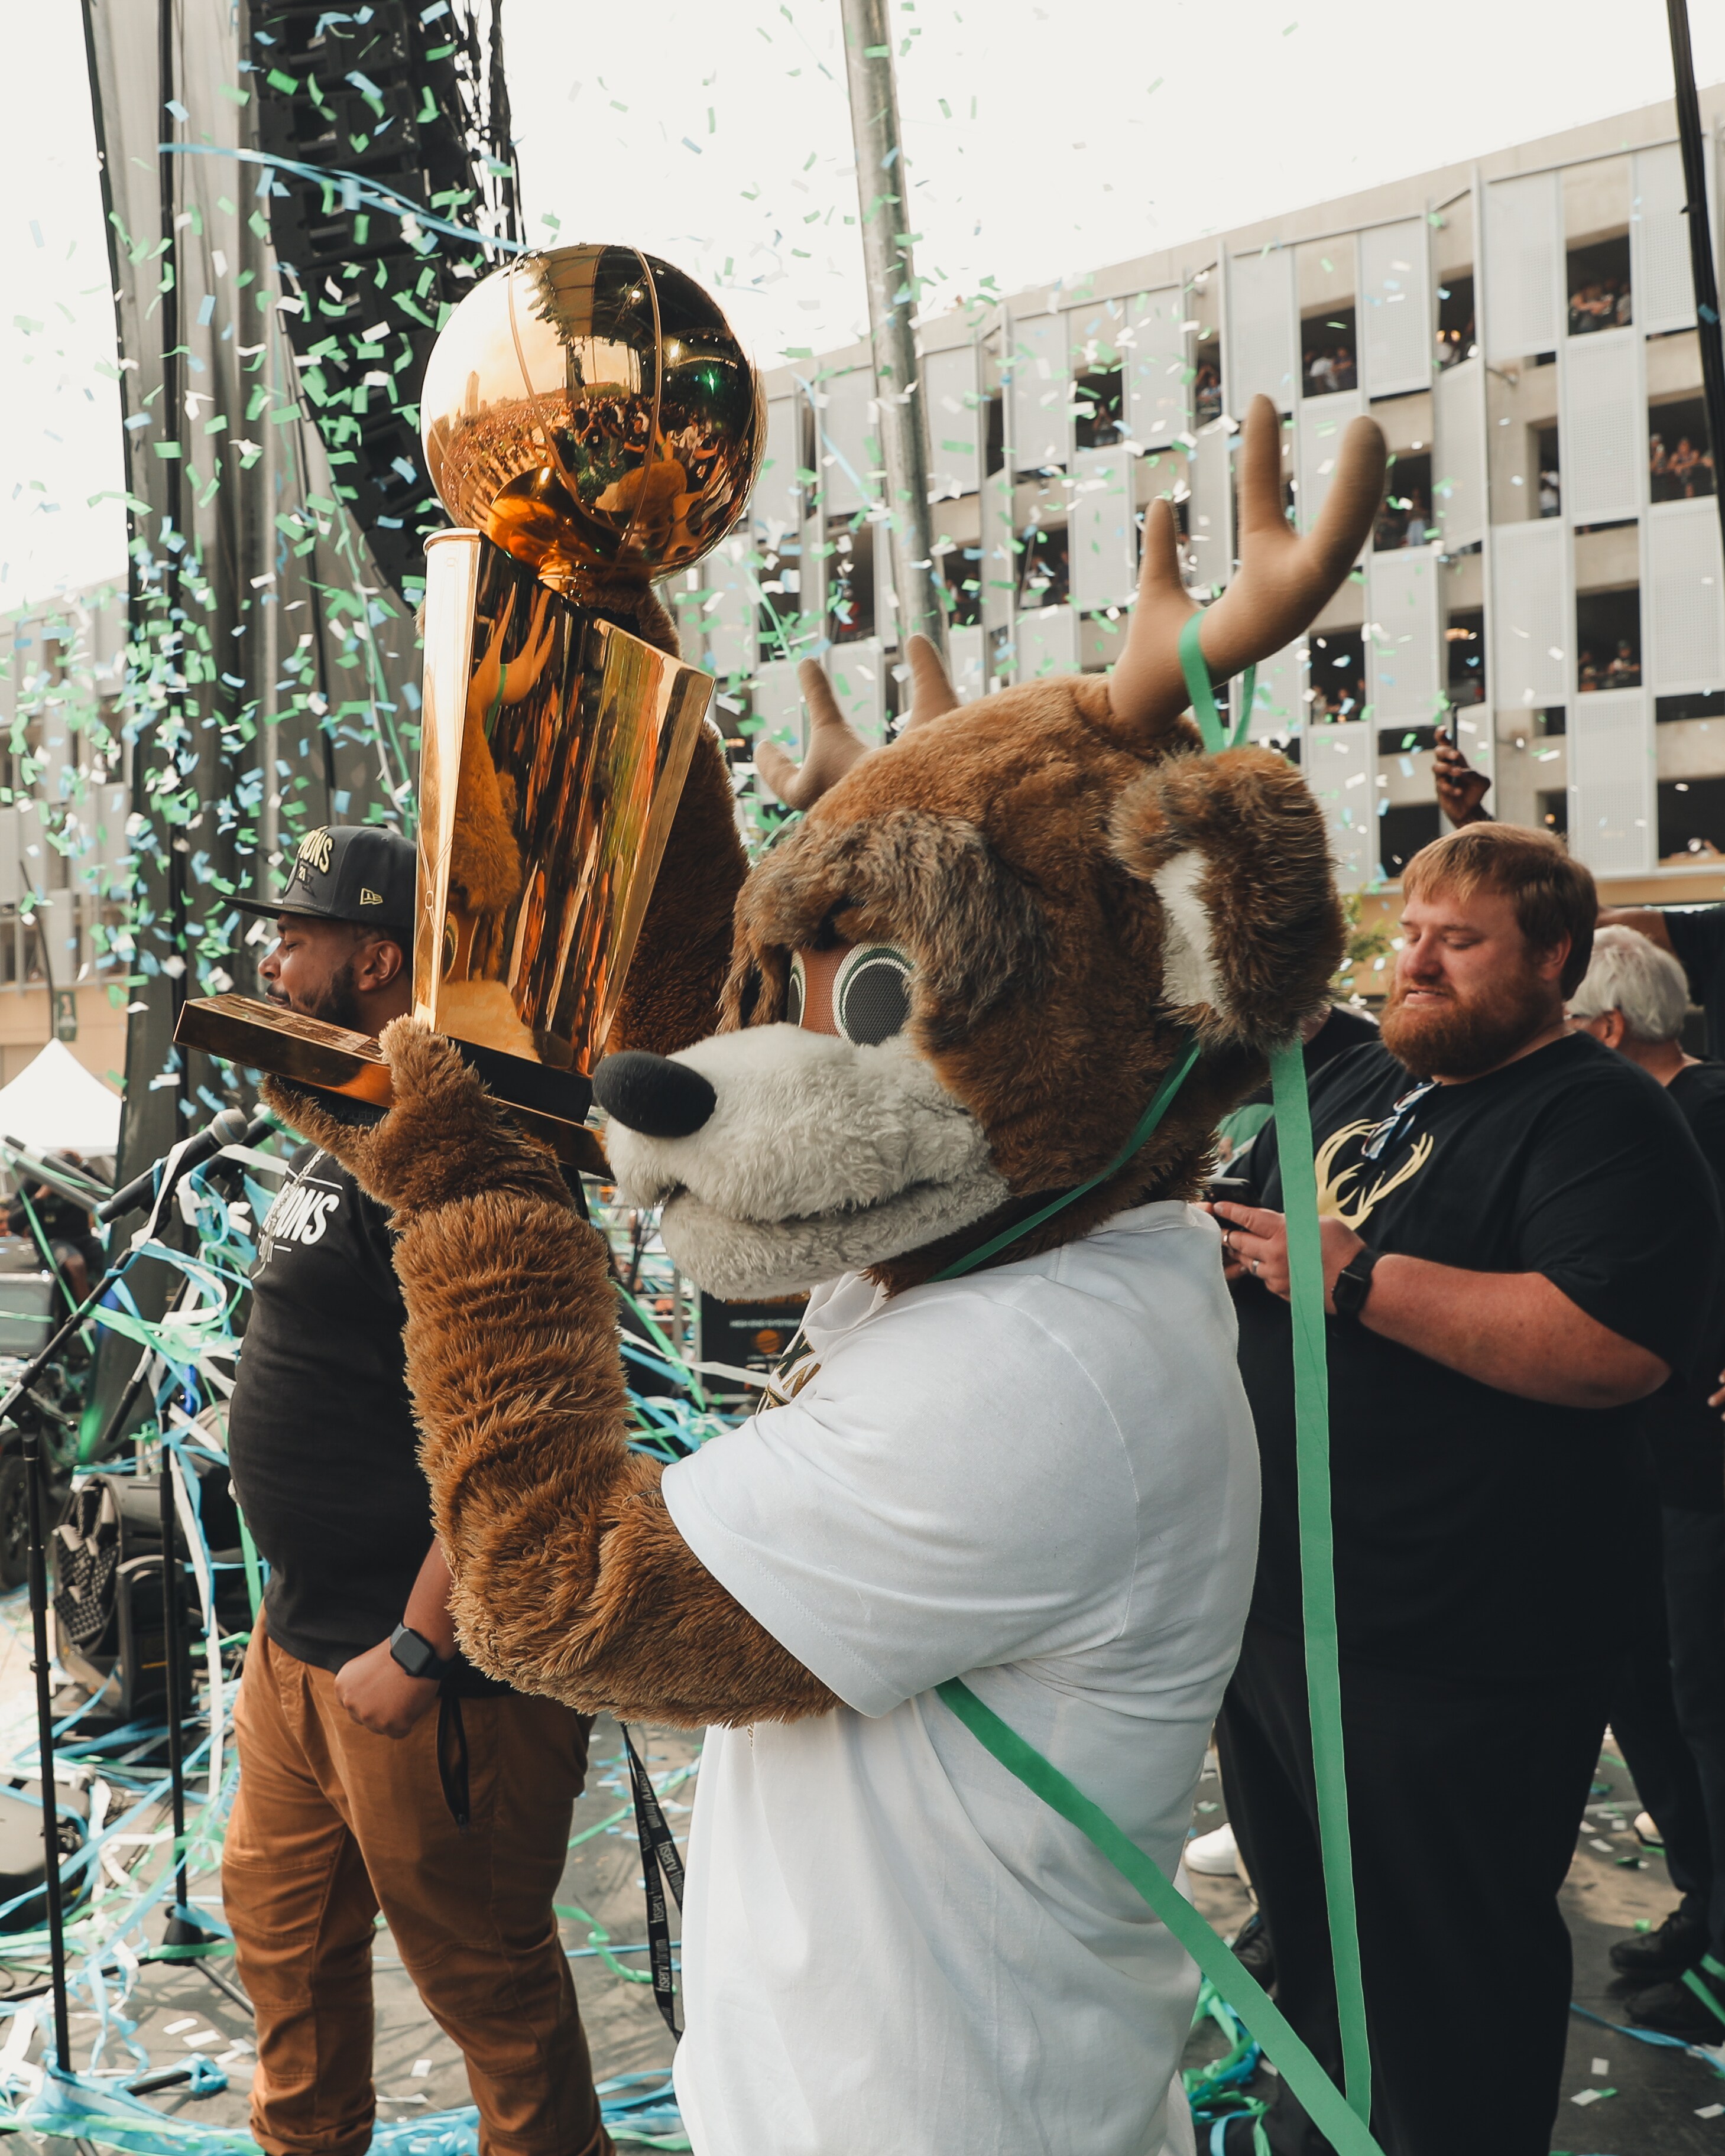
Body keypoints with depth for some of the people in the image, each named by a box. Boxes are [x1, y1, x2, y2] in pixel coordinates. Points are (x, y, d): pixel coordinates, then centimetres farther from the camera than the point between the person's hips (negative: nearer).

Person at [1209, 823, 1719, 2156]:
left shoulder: (1601, 1118, -13)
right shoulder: (1356, 1085, 13)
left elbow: (1615, 1345, -29)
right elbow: (1251, 1231, 26)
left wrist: (1357, 1276, -27)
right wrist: (1218, 1242, 2)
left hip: (1445, 1658, -8)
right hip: (1274, 1609, 9)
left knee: (1446, 1984, 8)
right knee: (1308, 1927, 26)